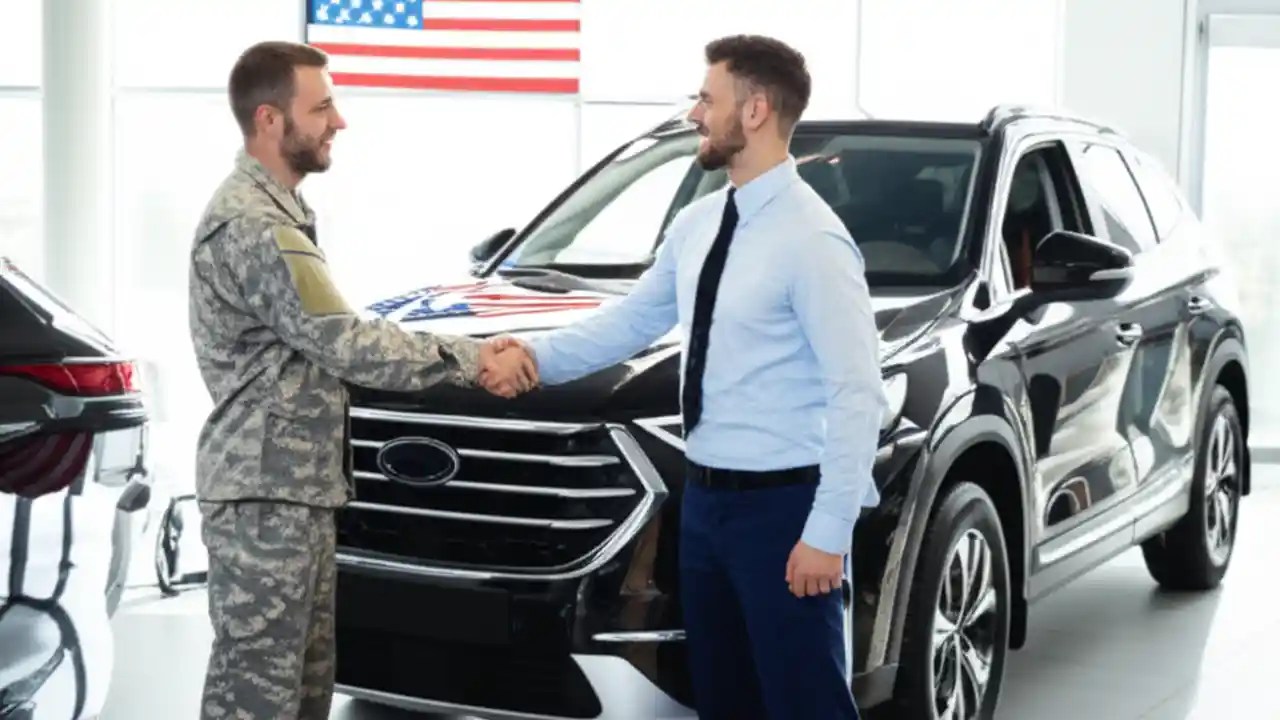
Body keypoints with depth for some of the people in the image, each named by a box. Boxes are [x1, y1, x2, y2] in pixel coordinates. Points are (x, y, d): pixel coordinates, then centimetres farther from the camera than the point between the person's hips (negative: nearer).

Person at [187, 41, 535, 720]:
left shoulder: (276, 210, 16)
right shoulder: (250, 224, -19)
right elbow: (342, 343, -23)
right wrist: (469, 358, -17)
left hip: (298, 485, 11)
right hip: (264, 490, -11)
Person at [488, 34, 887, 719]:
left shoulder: (811, 239, -18)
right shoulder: (696, 224, 7)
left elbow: (856, 394, -20)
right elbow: (632, 320, 13)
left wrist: (828, 533, -21)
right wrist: (537, 353, -4)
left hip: (781, 507, -8)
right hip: (704, 500, 8)